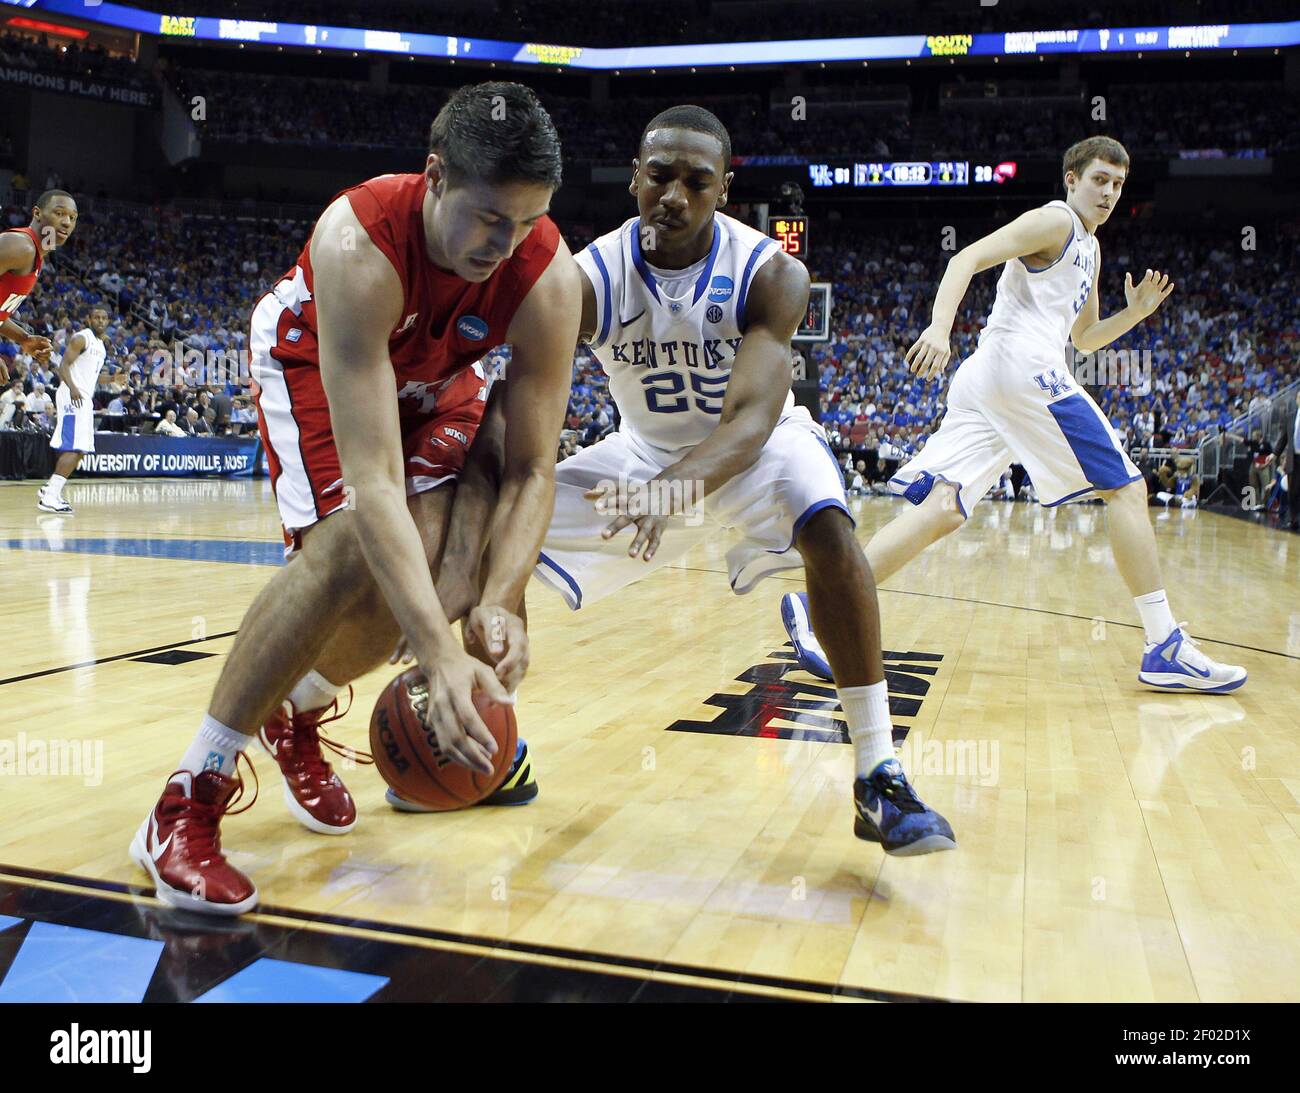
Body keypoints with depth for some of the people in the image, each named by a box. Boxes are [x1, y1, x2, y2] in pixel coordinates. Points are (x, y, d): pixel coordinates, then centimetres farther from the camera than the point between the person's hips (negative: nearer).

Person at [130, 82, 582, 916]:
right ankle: (188, 803, -15)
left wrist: (497, 603, -42)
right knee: (350, 552, -29)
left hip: (434, 375, 4)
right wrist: (440, 658, -54)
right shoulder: (360, 243, -41)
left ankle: (298, 712, 17)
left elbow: (532, 469, -25)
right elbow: (371, 481, -47)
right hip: (314, 357, -4)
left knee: (442, 581, -16)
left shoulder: (550, 277, -30)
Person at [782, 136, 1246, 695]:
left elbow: (1085, 338, 37)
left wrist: (1136, 312, 20)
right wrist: (939, 328, -26)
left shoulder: (1089, 249, 32)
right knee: (1127, 488, -3)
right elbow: (967, 259, -10)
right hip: (1023, 368, -9)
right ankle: (1165, 648, -1)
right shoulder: (1054, 221, 2)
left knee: (943, 509, -4)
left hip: (983, 378, 9)